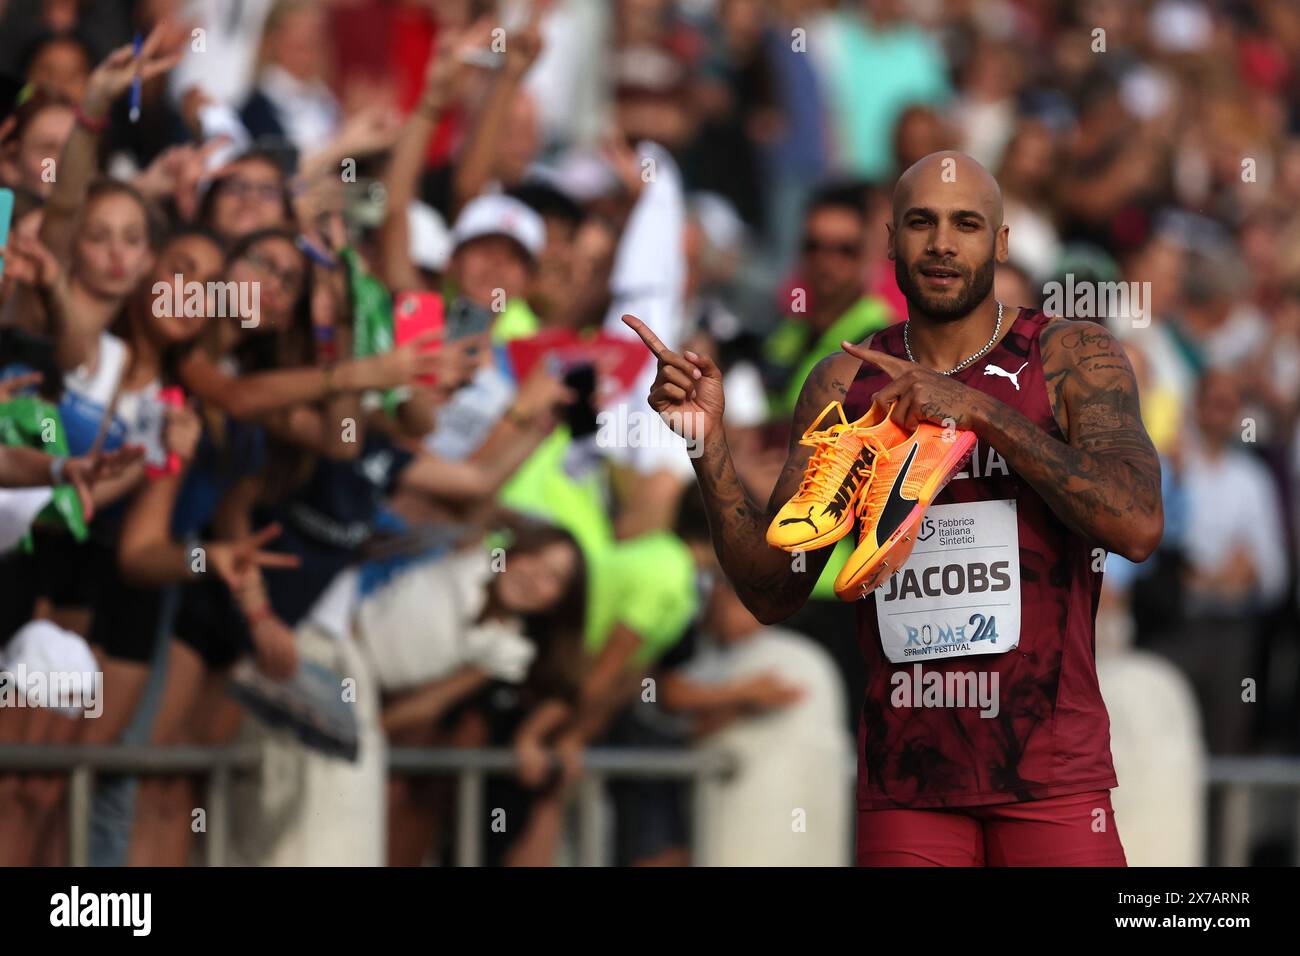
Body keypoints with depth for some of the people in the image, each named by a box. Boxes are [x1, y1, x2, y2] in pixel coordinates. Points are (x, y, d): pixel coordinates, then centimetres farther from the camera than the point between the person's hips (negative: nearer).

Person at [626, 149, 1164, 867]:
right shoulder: (844, 385, 8)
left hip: (1050, 773, -2)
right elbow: (774, 592, 6)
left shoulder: (1072, 357, -1)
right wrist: (707, 445, -8)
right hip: (905, 773, 2)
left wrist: (979, 410, -21)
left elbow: (1137, 526, -17)